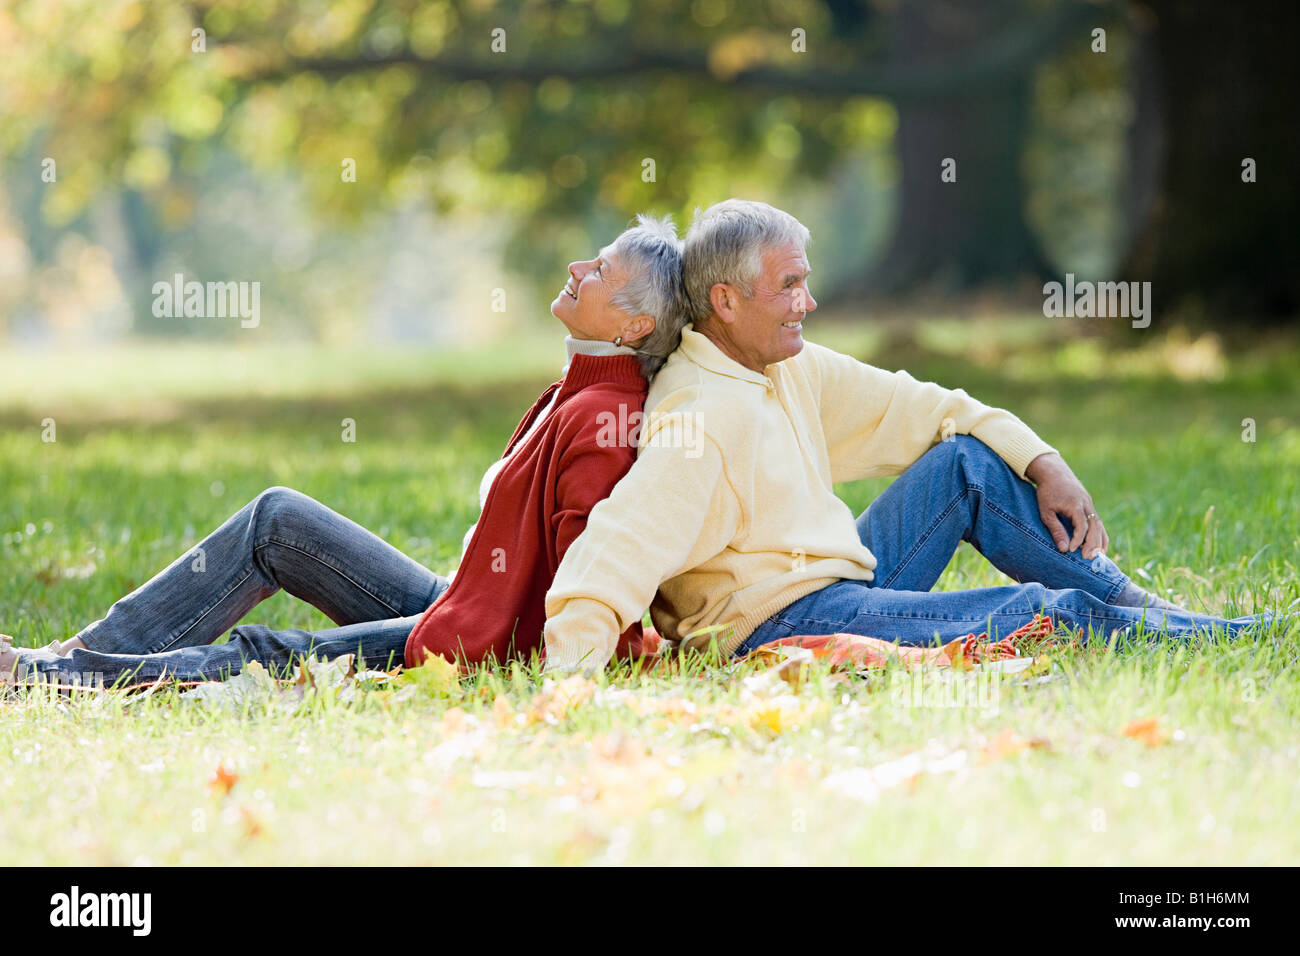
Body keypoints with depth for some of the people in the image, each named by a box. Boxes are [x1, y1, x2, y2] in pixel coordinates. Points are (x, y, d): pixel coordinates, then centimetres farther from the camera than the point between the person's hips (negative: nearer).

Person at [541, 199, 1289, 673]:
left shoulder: (790, 368, 7)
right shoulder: (696, 420, -22)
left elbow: (921, 407, 15)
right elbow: (620, 548, -32)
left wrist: (1043, 463, 5)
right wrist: (564, 683, -44)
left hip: (847, 580, 10)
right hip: (783, 623, -10)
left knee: (965, 461, 9)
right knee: (1045, 612, -17)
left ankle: (1134, 604, 13)